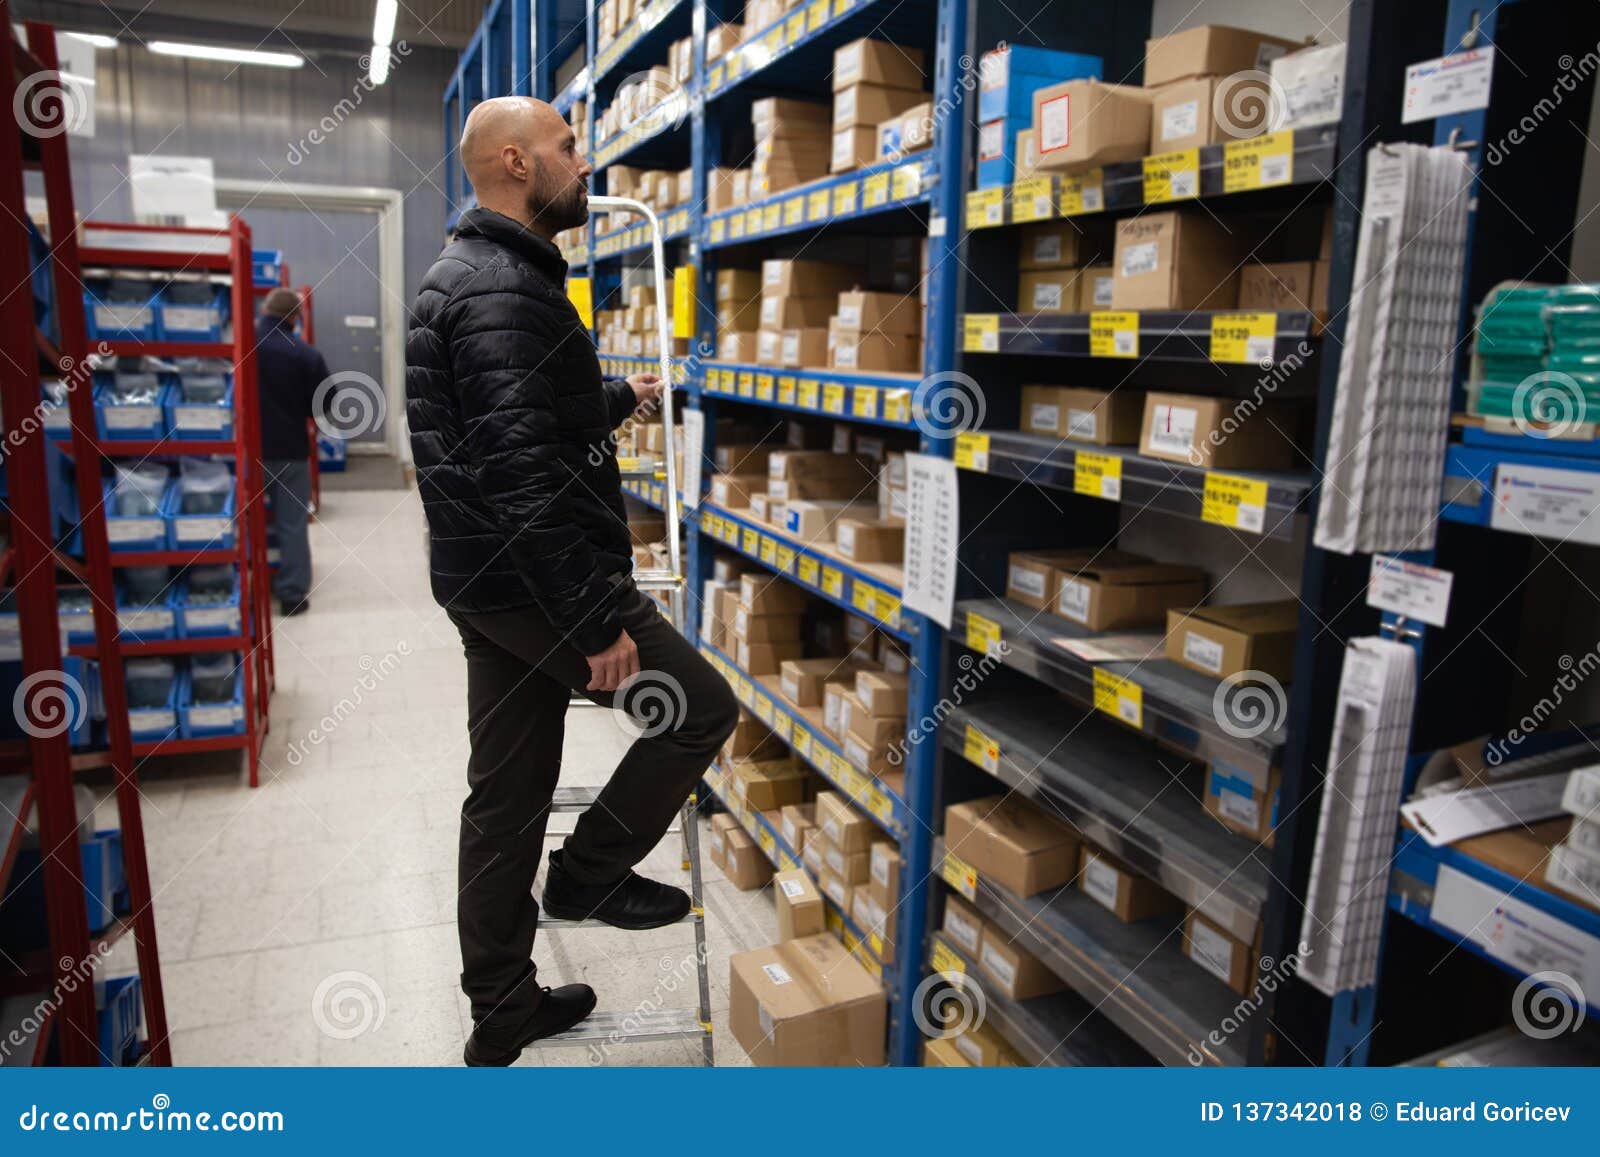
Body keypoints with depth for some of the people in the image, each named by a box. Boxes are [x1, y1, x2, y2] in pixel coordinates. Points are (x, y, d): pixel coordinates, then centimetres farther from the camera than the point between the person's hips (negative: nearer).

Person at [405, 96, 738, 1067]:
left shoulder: (473, 275, 17)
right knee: (702, 707, 4)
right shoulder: (504, 289, -17)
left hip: (486, 581, 10)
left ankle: (502, 1010, 30)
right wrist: (598, 623, -23)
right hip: (534, 580, -10)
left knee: (505, 796, 15)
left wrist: (621, 397, 42)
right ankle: (588, 873, 18)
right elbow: (520, 475, -26)